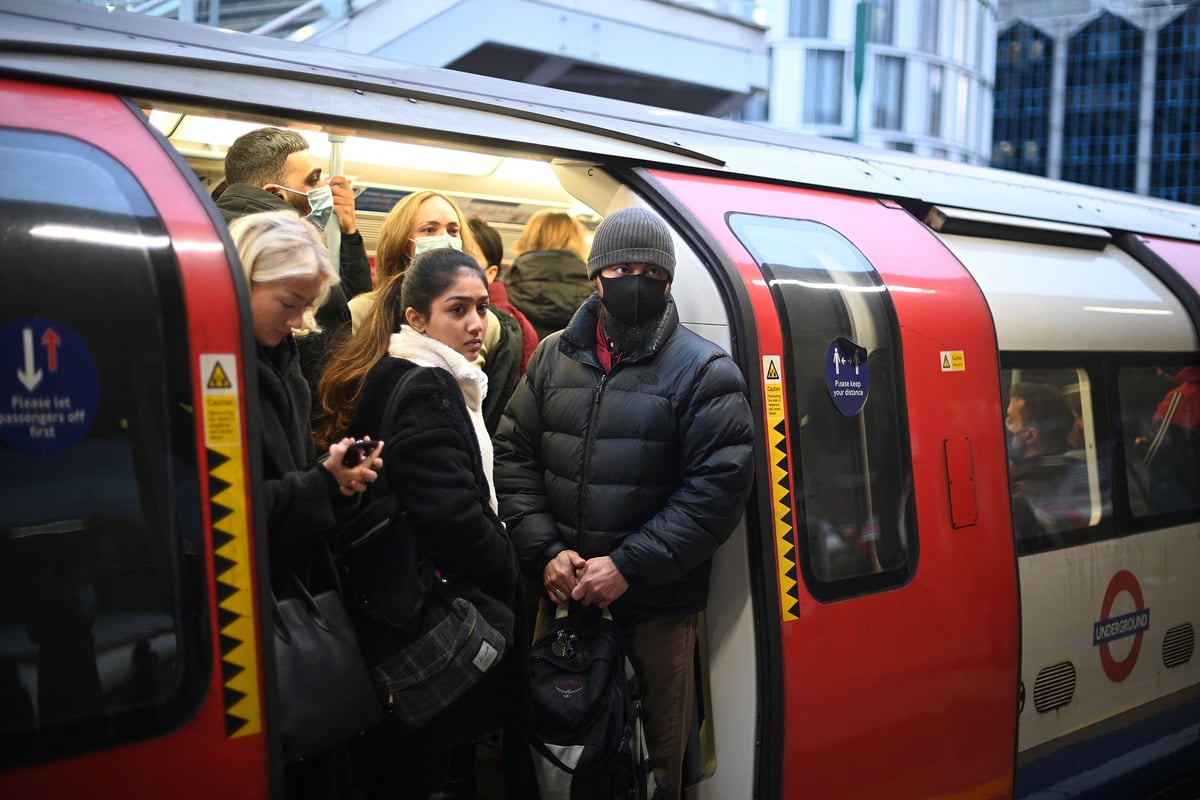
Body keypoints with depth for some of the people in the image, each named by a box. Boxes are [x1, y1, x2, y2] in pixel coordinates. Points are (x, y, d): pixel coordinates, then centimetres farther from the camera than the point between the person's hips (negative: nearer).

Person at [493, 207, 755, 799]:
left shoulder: (703, 372, -6)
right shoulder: (554, 357, 7)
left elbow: (717, 488, -13)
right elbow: (514, 455, 7)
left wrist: (627, 566, -17)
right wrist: (545, 551, -7)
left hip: (658, 608, -3)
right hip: (562, 595, 4)